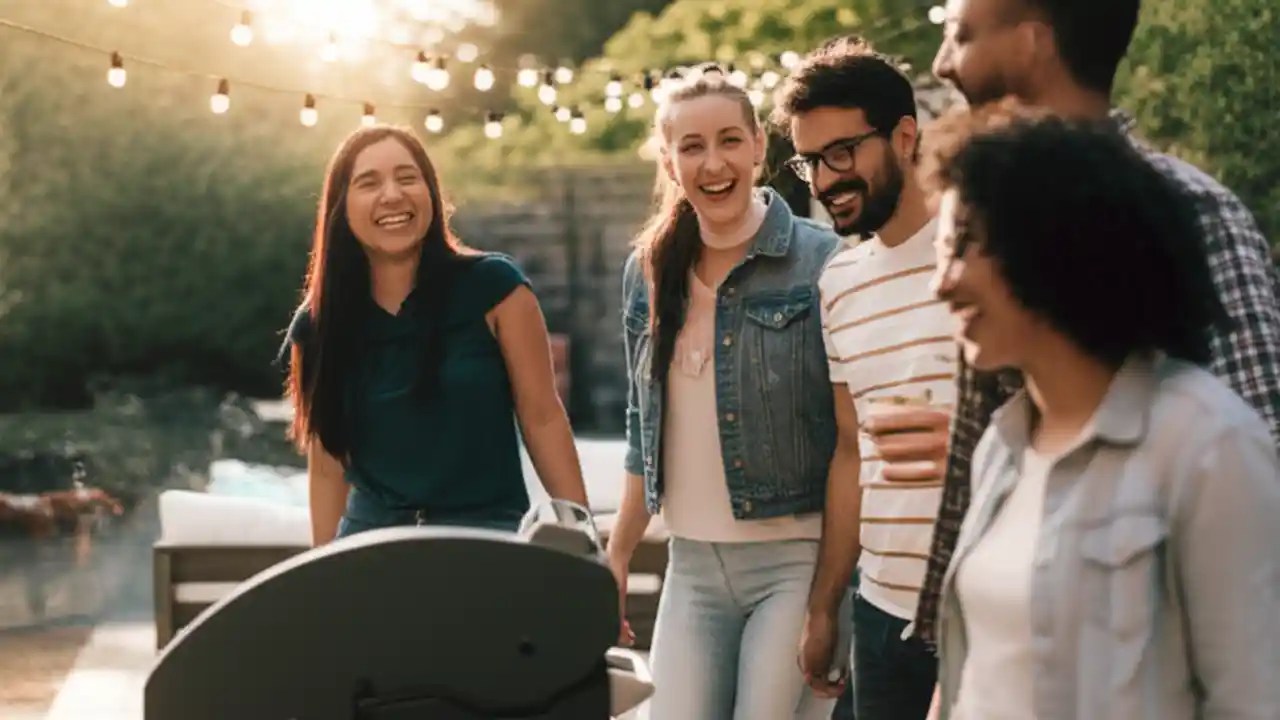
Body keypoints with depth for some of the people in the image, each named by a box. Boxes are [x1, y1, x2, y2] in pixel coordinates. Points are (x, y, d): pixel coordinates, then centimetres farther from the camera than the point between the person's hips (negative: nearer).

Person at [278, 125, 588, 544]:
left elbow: (542, 417, -2)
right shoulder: (318, 326, 3)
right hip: (369, 537, 2)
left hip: (490, 534, -2)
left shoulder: (492, 286, -5)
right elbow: (326, 468, 7)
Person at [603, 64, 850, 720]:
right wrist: (615, 559, 17)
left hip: (795, 559, -5)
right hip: (692, 566, 5)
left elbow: (855, 432, -8)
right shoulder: (649, 271, 8)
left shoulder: (821, 262, -8)